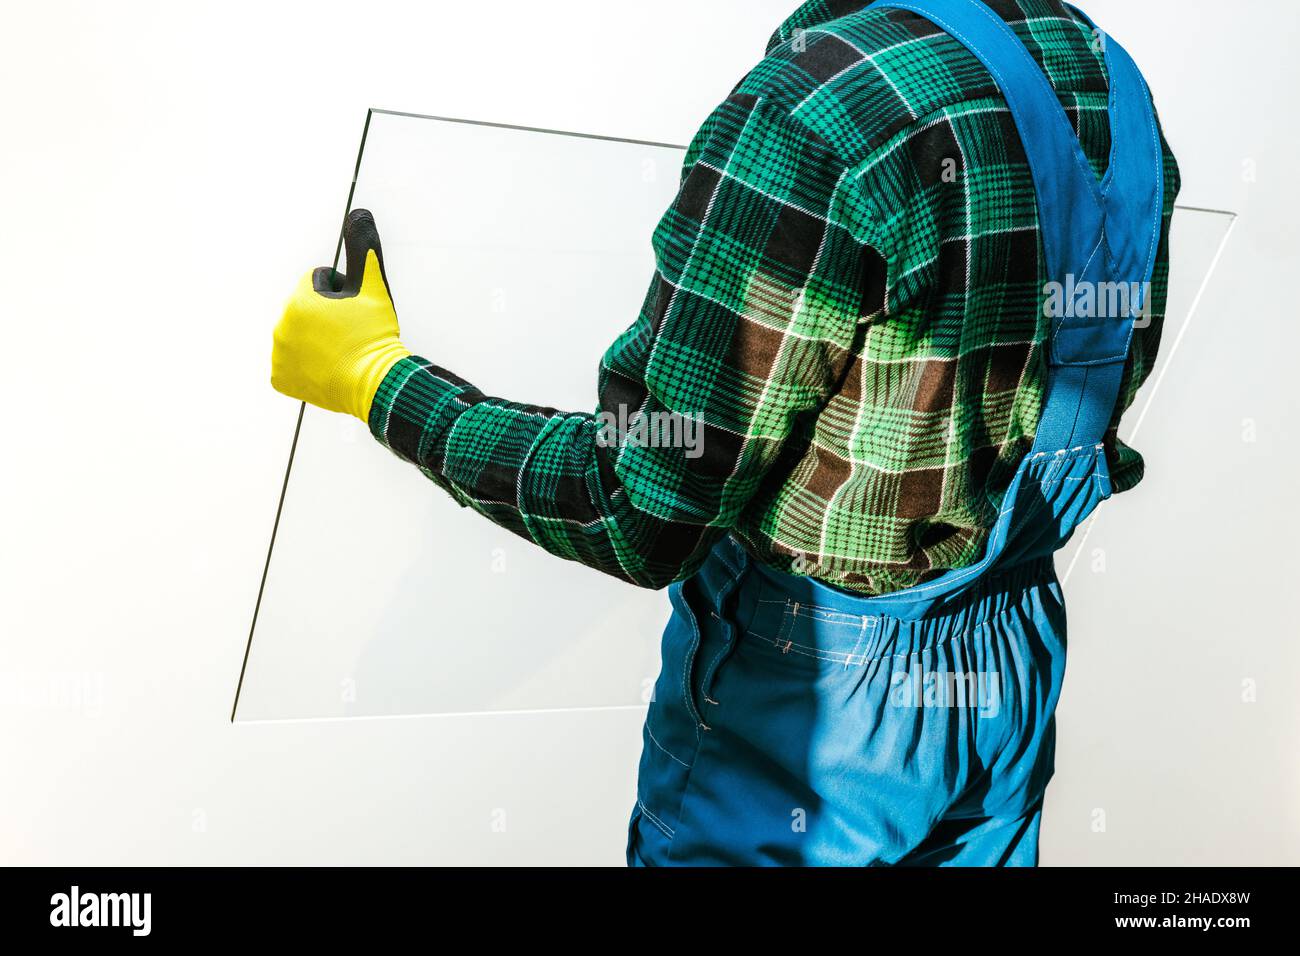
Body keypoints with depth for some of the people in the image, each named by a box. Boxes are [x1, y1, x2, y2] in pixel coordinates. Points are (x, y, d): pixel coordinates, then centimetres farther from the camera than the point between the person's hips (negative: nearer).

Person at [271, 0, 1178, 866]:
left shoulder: (815, 101, -24)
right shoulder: (1117, 86, 0)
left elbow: (644, 516, -22)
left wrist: (377, 375, -11)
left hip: (809, 706, -7)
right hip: (1011, 677, 7)